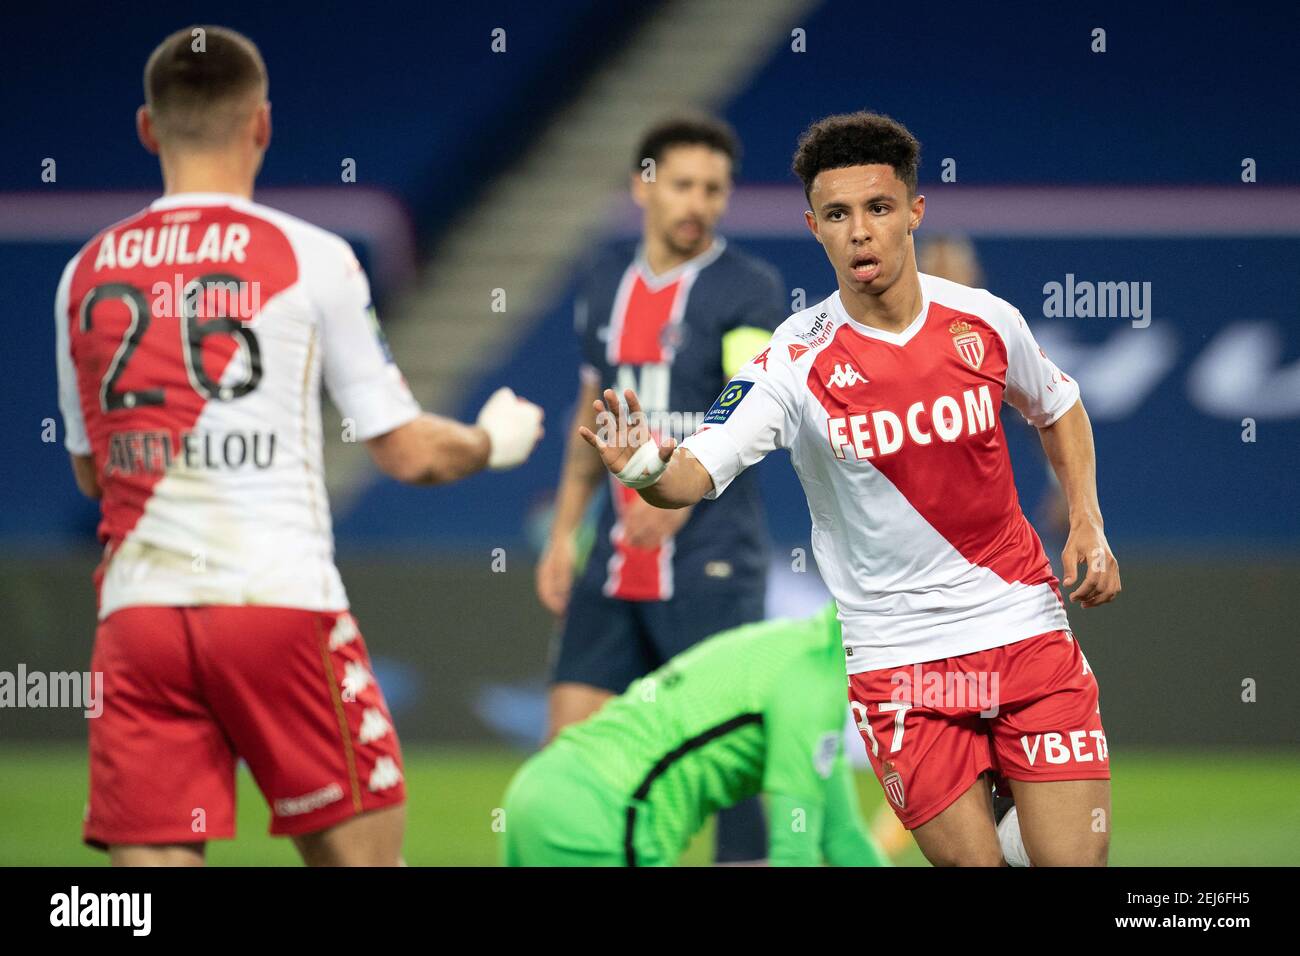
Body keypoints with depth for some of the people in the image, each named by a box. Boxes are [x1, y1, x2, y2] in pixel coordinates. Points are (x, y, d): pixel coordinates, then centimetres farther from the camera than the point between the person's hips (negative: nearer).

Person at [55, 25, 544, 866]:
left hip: (137, 609, 3)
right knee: (363, 854, 8)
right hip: (279, 604, -3)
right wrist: (494, 440, 23)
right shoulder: (310, 258, 0)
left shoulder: (85, 274, 10)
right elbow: (408, 453, 2)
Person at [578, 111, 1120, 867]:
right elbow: (699, 472, -24)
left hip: (1026, 628, 2)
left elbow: (1058, 407, 18)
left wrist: (1088, 522, 6)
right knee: (972, 861, -5)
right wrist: (649, 470, -46)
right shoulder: (797, 360, -12)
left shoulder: (987, 320, -3)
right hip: (898, 656, -2)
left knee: (1076, 860, -5)